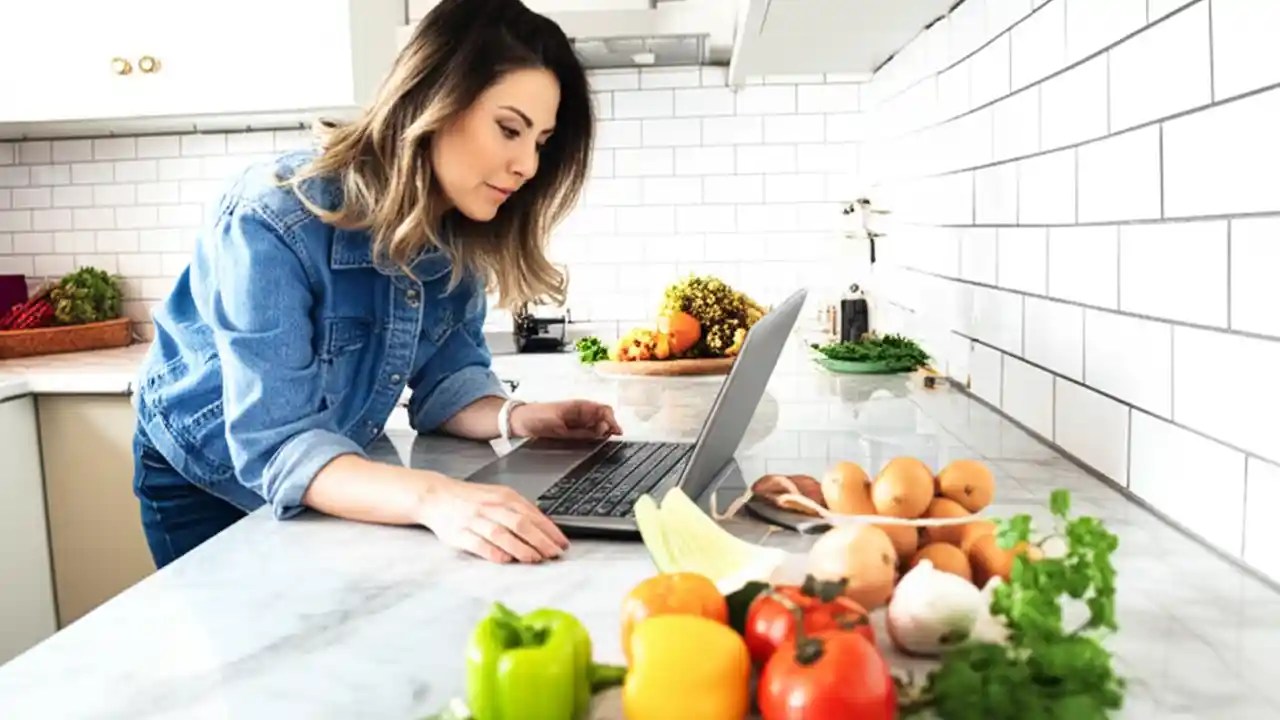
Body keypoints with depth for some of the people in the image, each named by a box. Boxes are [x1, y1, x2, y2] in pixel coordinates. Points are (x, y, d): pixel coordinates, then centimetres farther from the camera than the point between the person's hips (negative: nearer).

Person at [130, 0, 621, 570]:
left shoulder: (463, 232, -18)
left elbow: (445, 380, -12)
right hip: (204, 481, -4)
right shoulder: (276, 220, -36)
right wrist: (432, 498, -58)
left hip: (336, 477, 5)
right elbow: (277, 449, -41)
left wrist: (515, 418, -33)